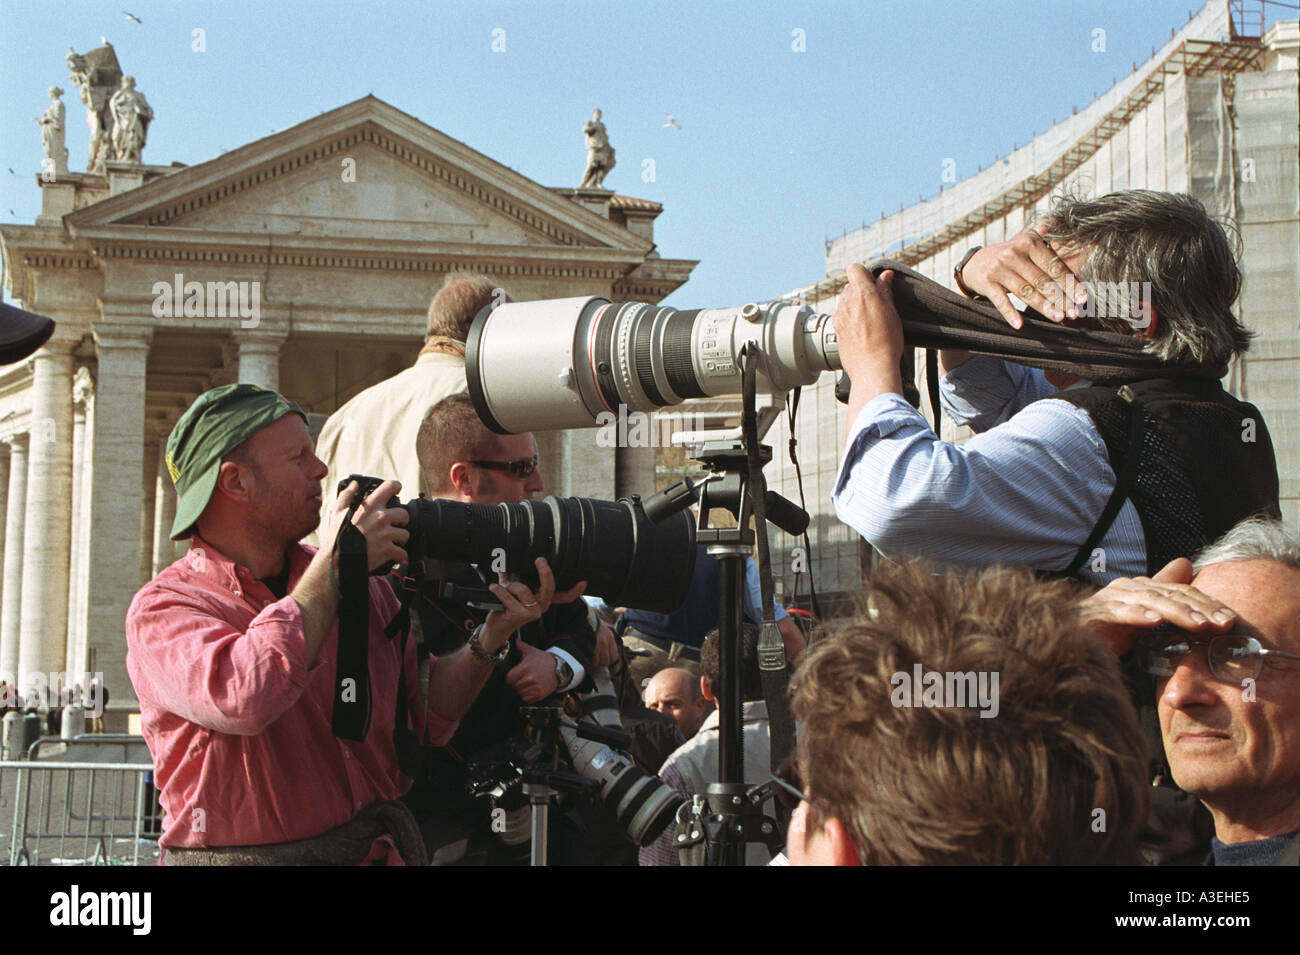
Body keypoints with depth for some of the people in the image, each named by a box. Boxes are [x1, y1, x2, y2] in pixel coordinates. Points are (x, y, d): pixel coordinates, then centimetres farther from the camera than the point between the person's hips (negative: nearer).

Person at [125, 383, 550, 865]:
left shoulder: (364, 586, 13)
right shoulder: (163, 606, -3)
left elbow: (423, 716, 16)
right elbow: (241, 700, -22)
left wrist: (490, 638, 1)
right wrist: (338, 561, -13)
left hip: (380, 848, 4)